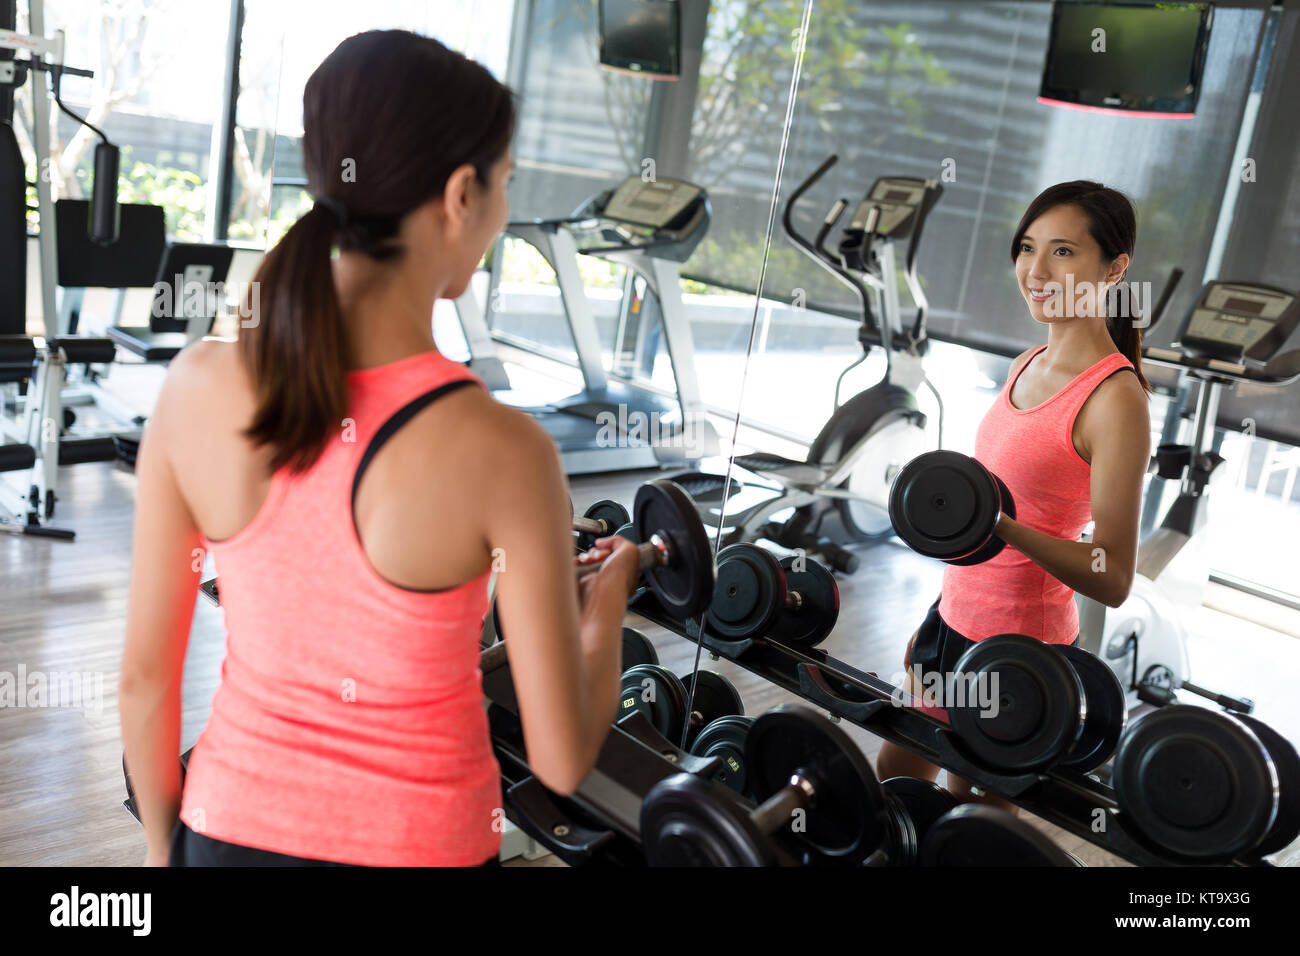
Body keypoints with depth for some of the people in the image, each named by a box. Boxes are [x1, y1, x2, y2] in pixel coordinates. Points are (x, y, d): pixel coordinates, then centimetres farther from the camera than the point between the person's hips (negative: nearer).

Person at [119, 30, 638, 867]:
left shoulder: (198, 387, -14)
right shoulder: (502, 452, -24)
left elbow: (145, 676, -4)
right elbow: (563, 759, -15)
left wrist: (164, 844, 14)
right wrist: (609, 595, 2)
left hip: (232, 834, 3)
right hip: (420, 842, -2)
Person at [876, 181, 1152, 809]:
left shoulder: (1114, 399, -21)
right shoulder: (1030, 364, 4)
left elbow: (1113, 580, -20)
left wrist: (1005, 528, -36)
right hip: (957, 618, 8)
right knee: (894, 781, 24)